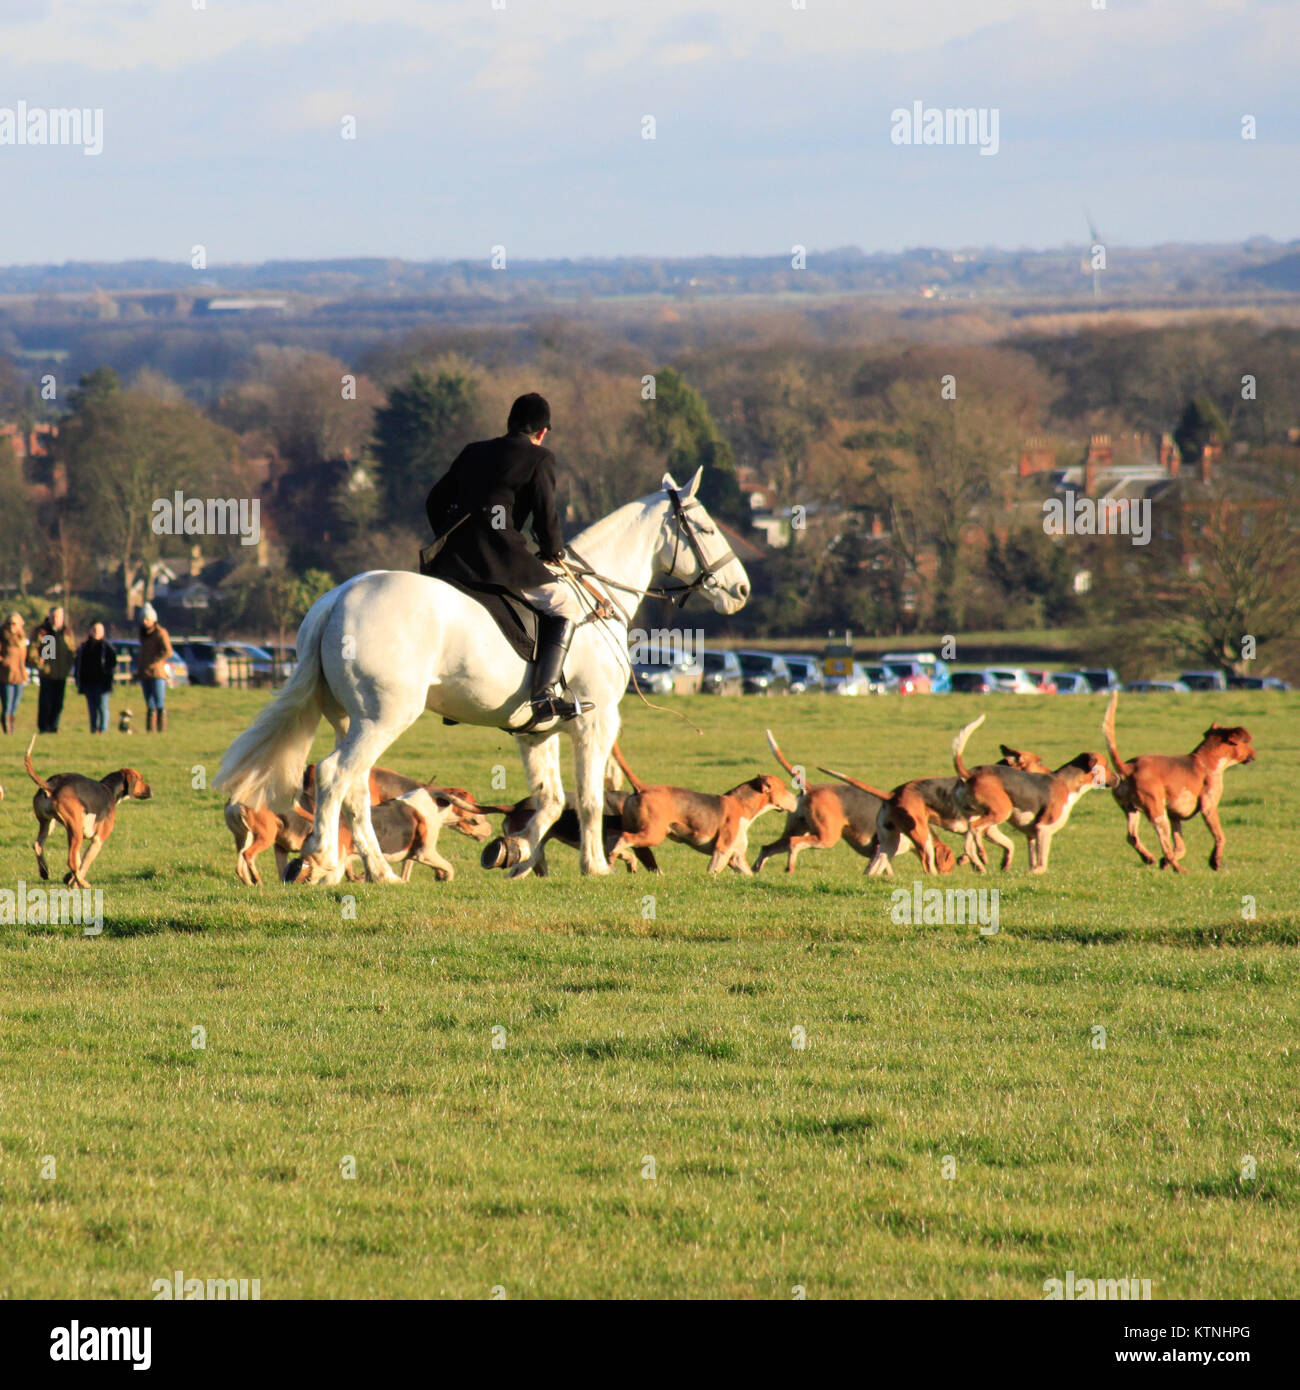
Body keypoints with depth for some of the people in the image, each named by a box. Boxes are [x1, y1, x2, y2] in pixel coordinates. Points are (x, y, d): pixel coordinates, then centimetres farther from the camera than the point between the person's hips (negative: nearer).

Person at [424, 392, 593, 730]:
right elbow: (546, 515, -2)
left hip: (450, 562, 6)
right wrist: (552, 551, 17)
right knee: (565, 605, 6)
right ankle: (546, 694, -11)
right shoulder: (539, 459, 3)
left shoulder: (472, 452, 22)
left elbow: (435, 502, 24)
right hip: (499, 559, -6)